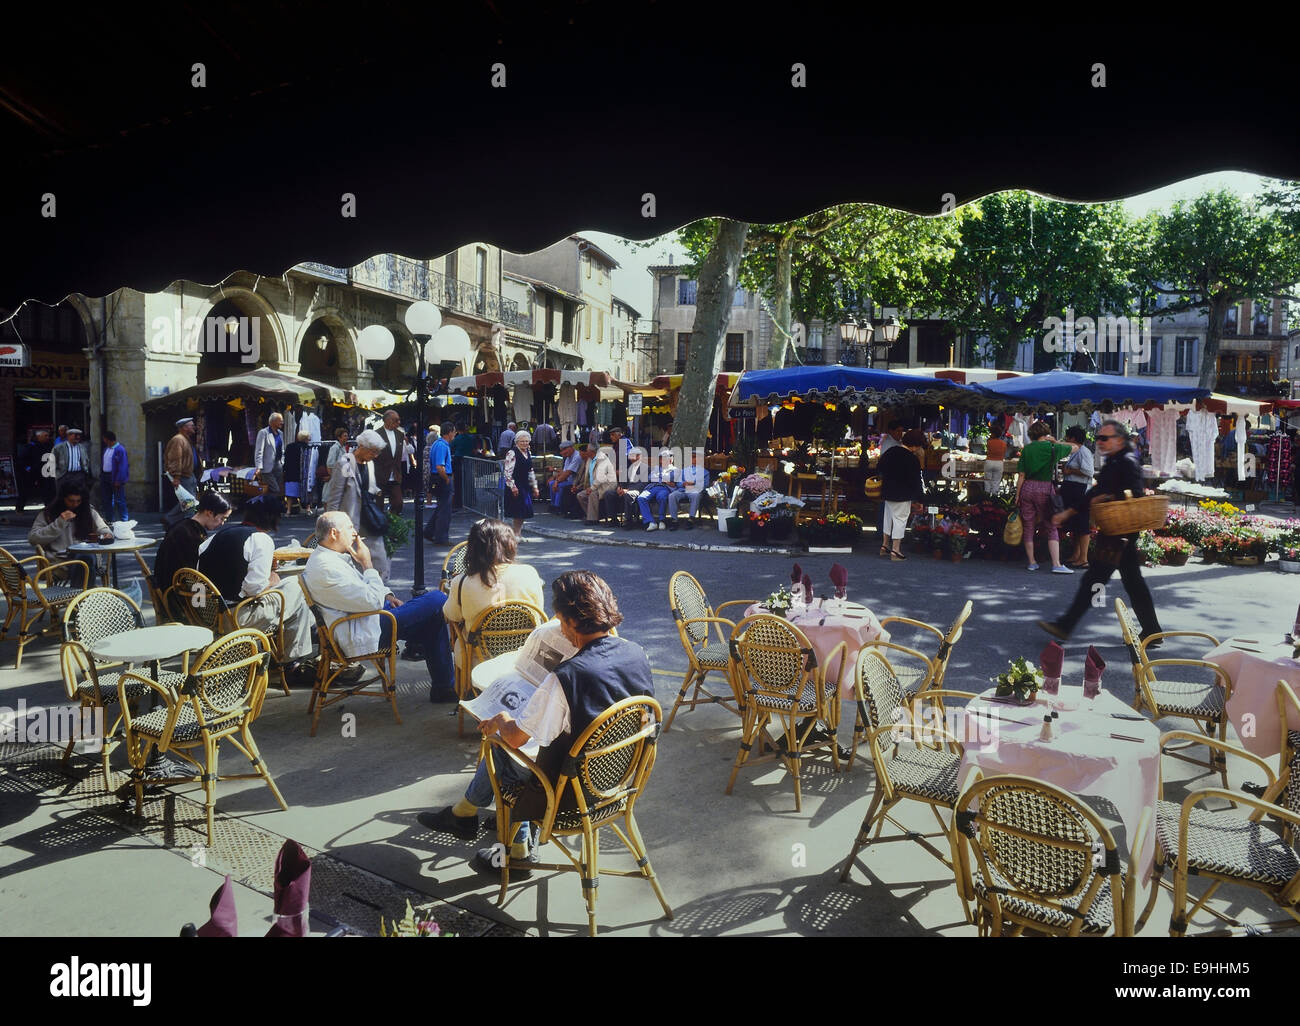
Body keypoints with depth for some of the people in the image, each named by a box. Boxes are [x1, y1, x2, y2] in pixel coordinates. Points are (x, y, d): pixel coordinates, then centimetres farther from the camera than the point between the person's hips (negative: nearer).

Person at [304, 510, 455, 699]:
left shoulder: (321, 556, 12)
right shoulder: (327, 568, -23)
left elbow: (363, 590, 25)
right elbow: (373, 602, -23)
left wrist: (386, 596, 8)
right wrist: (367, 564, -13)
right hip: (362, 637, -11)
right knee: (436, 601, -12)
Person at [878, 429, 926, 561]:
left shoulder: (890, 451, 6)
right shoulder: (912, 459, -18)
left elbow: (880, 469, 17)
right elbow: (916, 482, -16)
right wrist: (920, 499, -9)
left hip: (887, 492, 8)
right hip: (902, 495, -8)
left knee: (888, 518, 19)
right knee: (900, 520, 0)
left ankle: (884, 546, 28)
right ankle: (895, 551, 0)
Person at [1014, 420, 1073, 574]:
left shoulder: (1026, 449, 5)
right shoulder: (1052, 448, -2)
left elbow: (1021, 475, 3)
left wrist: (1017, 496, 7)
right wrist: (1055, 441, 24)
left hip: (1027, 488, 3)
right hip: (1045, 489, -3)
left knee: (1029, 528, 9)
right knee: (1052, 528, 2)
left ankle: (1032, 563, 15)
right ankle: (1056, 564, -5)